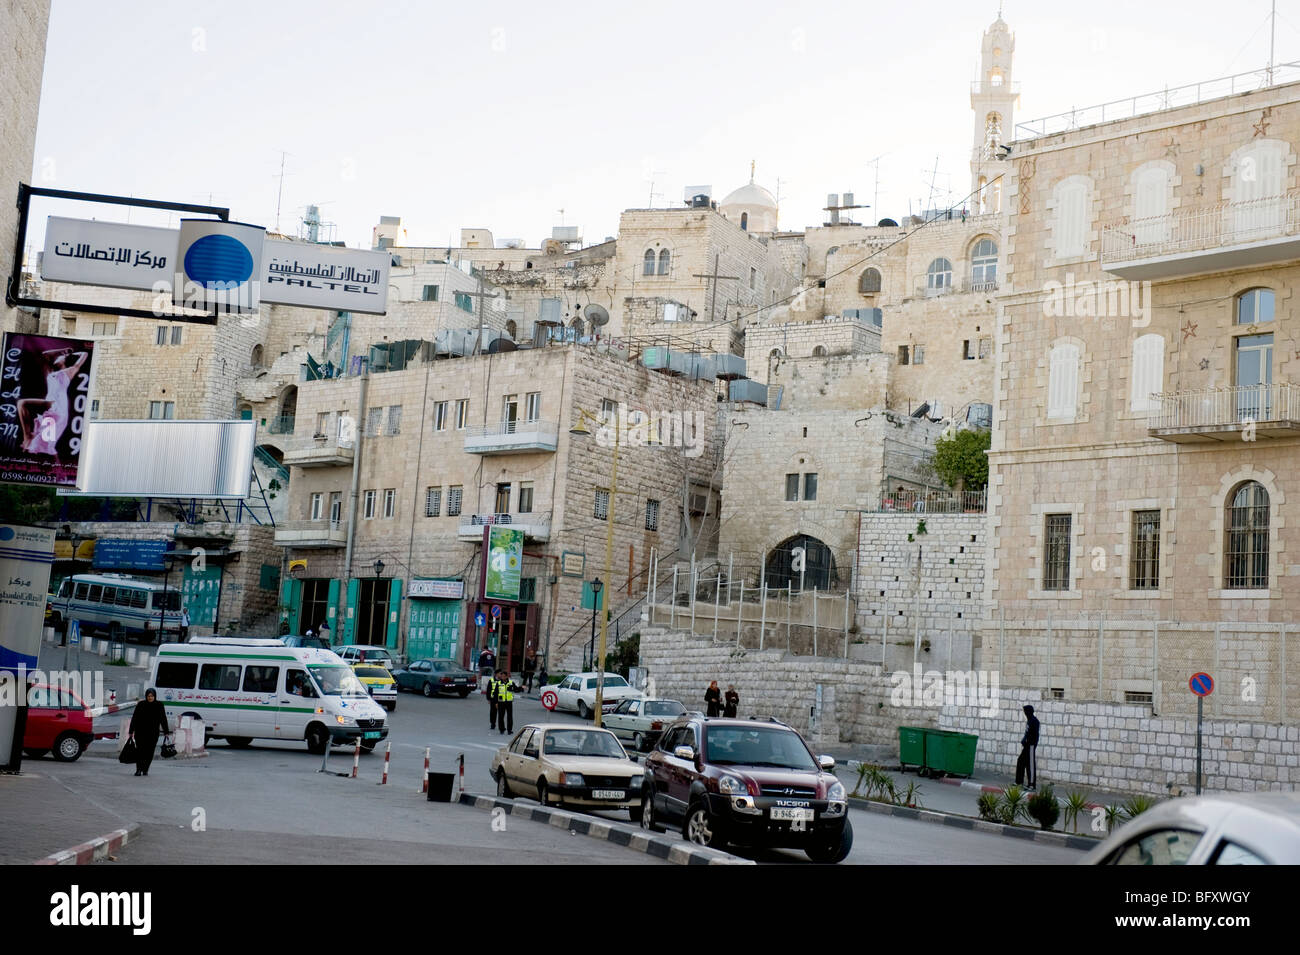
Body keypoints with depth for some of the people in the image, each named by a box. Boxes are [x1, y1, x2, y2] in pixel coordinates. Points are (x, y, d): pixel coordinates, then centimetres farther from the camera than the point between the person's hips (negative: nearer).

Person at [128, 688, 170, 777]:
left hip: (153, 733, 1)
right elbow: (134, 718, 4)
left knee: (149, 752, 1)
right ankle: (138, 770, -9)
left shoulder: (159, 705, 3)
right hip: (140, 732, -1)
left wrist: (166, 732, 2)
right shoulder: (140, 705, 2)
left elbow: (163, 719, 6)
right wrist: (131, 731, 1)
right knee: (140, 750, -10)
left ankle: (145, 770, 13)